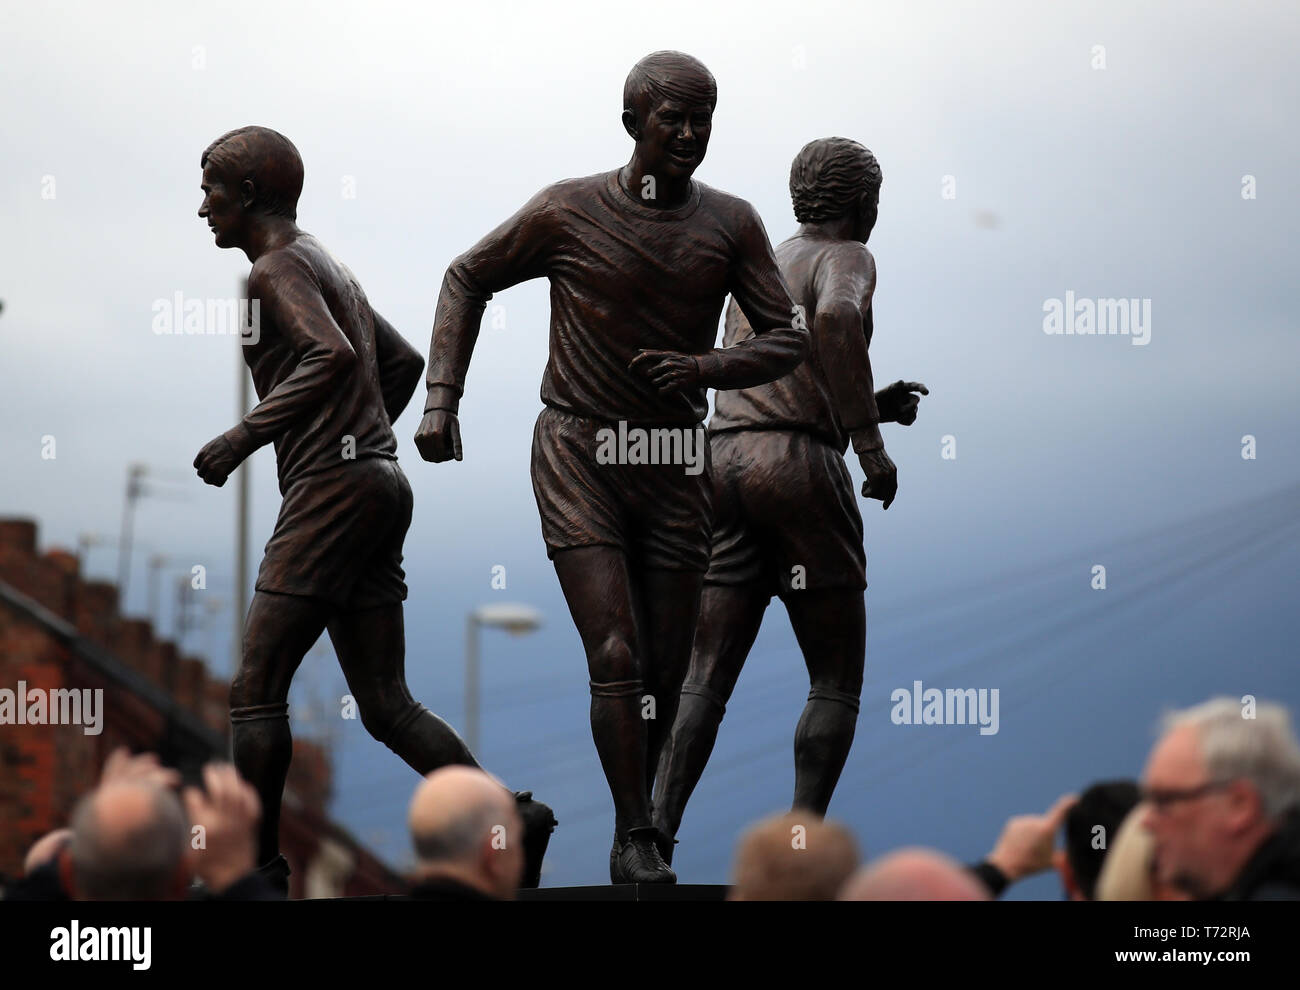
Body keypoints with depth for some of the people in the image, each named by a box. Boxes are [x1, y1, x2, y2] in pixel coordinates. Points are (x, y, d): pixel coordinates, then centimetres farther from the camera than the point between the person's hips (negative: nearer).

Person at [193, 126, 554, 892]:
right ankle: (510, 819, -6)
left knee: (256, 690, -6)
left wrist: (246, 435, -22)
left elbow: (332, 356, -25)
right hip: (381, 480, 10)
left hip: (331, 488, -10)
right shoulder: (328, 267, 23)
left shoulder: (277, 268, -7)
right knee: (386, 707, 5)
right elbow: (405, 362, 32)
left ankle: (256, 868, -5)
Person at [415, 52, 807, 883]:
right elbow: (469, 279, 6)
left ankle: (638, 808, 29)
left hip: (675, 466, 3)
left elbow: (789, 342, -3)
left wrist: (704, 366, -23)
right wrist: (441, 401, -2)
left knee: (666, 670, 6)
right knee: (617, 656, -14)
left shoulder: (731, 224, -3)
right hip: (577, 459, -3)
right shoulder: (568, 212, -8)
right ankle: (636, 840, -7)